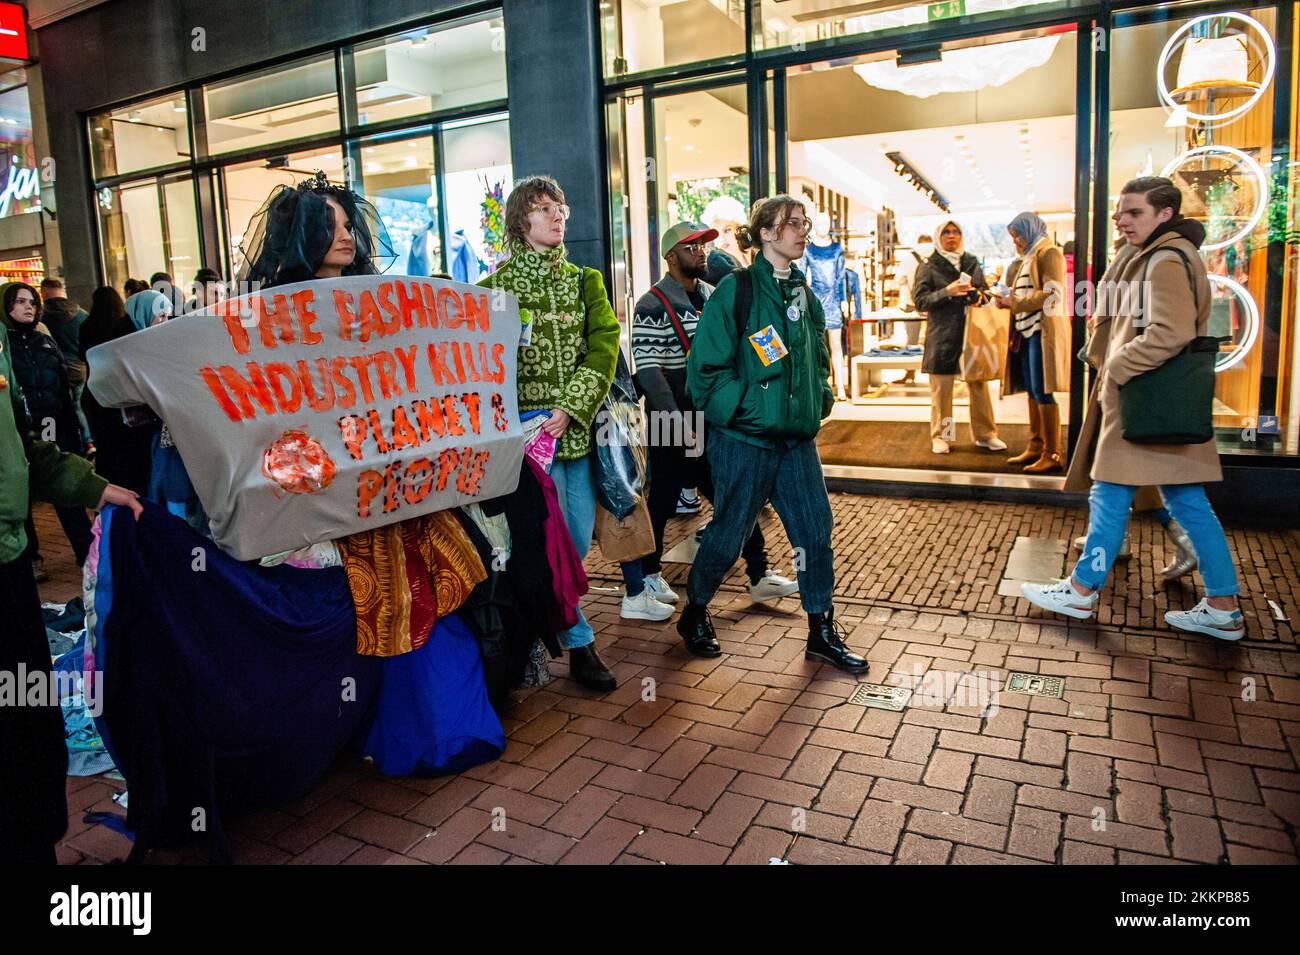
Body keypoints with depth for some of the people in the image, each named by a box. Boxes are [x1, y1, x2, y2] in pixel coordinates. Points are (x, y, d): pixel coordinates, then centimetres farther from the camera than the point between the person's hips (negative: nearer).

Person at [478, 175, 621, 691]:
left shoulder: (586, 281, 12)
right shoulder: (494, 287, 2)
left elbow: (604, 348, 1)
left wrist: (570, 408, -12)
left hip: (578, 430, 4)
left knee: (579, 541, 9)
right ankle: (580, 645, 11)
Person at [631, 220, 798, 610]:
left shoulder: (714, 296, 11)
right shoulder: (653, 306, -11)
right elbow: (648, 371, -18)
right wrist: (679, 422, -22)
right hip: (674, 422, -6)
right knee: (663, 500, 6)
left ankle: (759, 575, 13)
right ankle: (649, 573, 24)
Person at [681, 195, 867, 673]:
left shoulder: (803, 293, 12)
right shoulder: (735, 290, -9)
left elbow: (819, 358, 23)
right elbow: (706, 368, -12)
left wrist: (819, 399, 7)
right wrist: (749, 406, -17)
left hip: (797, 439, 6)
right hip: (745, 438, -6)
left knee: (815, 530, 6)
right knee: (727, 534, 5)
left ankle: (822, 632, 20)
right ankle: (694, 614, 29)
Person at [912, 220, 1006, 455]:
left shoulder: (972, 262, 14)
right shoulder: (929, 266, 2)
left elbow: (985, 290, 21)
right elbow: (920, 300, -5)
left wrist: (980, 295, -3)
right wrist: (947, 292, -18)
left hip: (972, 333, 4)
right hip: (942, 336, -3)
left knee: (979, 385, 5)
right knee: (941, 389, 0)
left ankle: (985, 434, 15)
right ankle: (940, 437, 10)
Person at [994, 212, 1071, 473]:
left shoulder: (1049, 253, -6)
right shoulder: (1029, 257, 21)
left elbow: (1052, 294, -17)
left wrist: (1015, 302, -15)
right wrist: (1007, 299, 7)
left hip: (1043, 330, -9)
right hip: (1027, 330, 9)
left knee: (1042, 392, -10)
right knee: (1032, 391, 10)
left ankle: (1053, 454, -7)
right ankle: (1035, 447, 16)